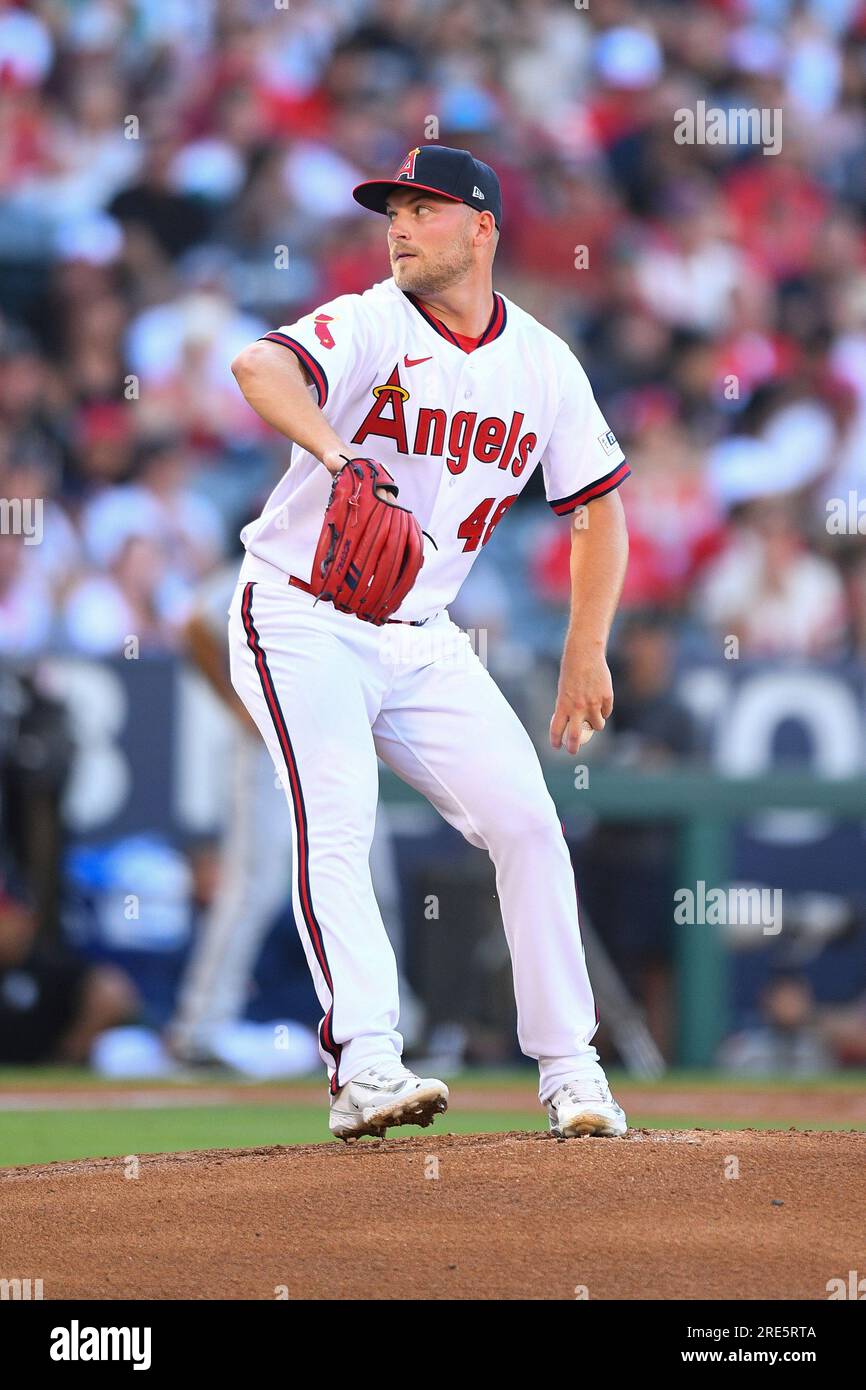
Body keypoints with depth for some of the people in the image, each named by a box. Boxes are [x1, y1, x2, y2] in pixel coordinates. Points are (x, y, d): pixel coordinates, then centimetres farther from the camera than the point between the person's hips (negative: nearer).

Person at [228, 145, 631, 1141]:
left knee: (527, 822, -3)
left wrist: (586, 658, 6)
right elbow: (260, 365, -36)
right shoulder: (369, 327, -14)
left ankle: (569, 1069, 6)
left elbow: (599, 502, 14)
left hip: (422, 638, 5)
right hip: (303, 621, -5)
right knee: (335, 826, -21)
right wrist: (336, 449, -56)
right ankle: (364, 1067, -29)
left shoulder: (543, 365, 3)